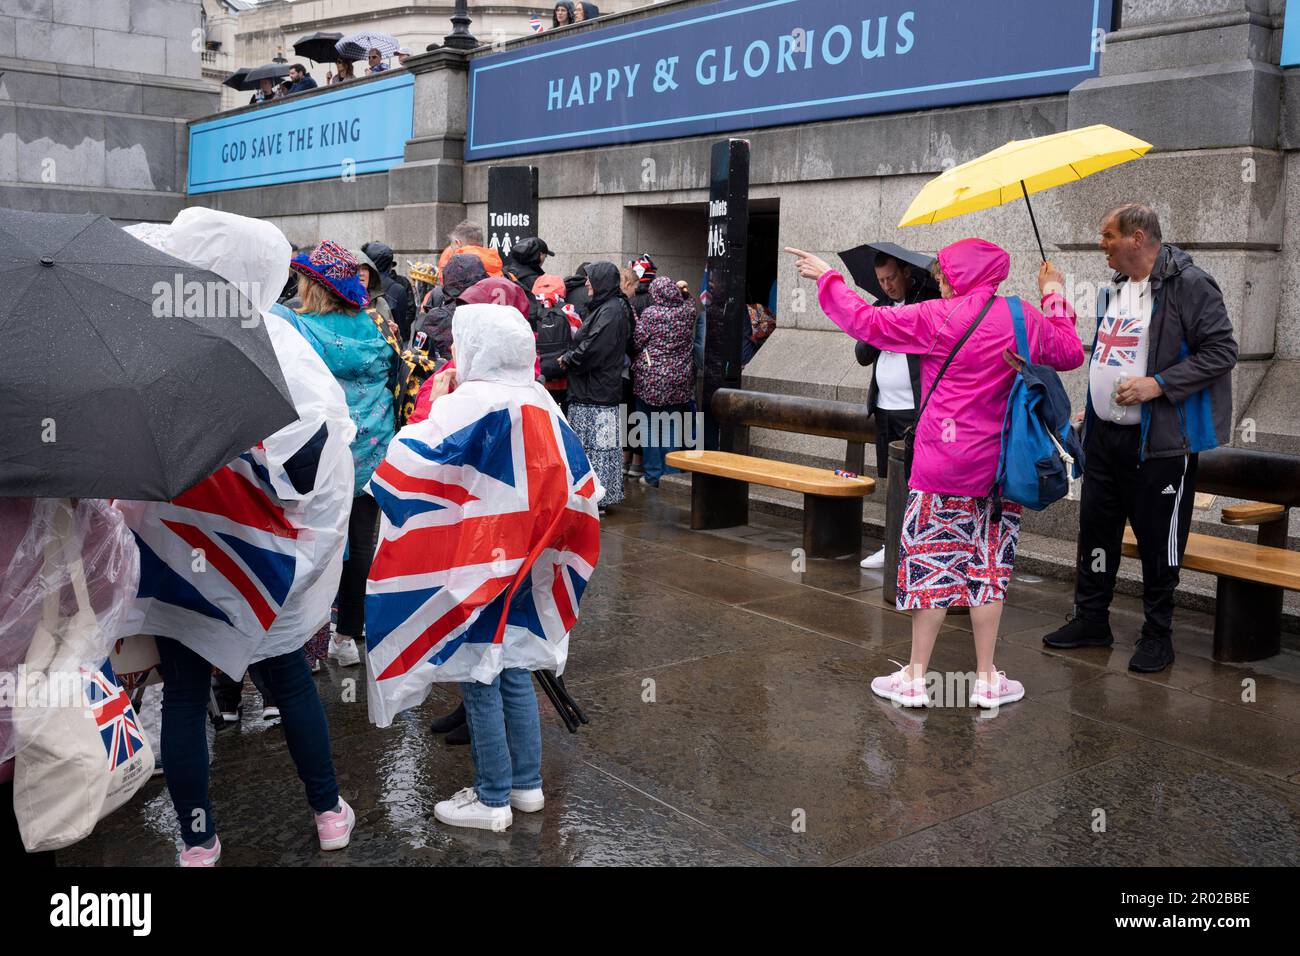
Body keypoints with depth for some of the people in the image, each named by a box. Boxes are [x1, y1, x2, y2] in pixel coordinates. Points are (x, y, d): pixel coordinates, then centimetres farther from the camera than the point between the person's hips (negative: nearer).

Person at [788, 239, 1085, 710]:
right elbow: (1071, 354, 17)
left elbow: (868, 322, -8)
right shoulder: (1025, 318, 3)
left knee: (931, 564, 4)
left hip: (942, 467, -4)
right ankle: (986, 679, 17)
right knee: (989, 566, 10)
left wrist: (827, 278, 4)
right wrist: (1054, 299, 27)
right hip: (1001, 466, 4)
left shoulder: (938, 318, -10)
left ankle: (915, 677, 12)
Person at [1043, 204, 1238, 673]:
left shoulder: (1188, 285, -12)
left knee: (1159, 541, 2)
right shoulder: (1114, 290, 13)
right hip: (1105, 436, 8)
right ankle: (1091, 620, 26)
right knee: (1096, 531, 13)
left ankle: (1157, 635, 16)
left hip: (1160, 441, -8)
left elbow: (1222, 350, -16)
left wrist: (1158, 383, -23)